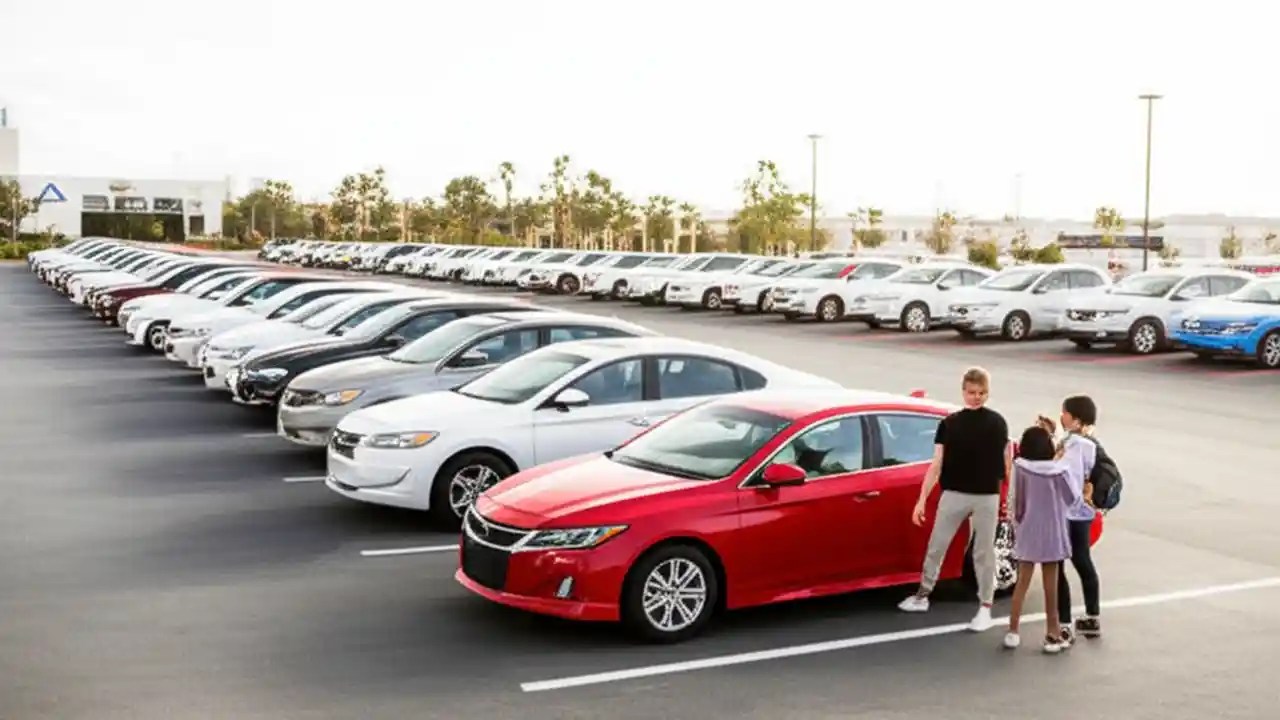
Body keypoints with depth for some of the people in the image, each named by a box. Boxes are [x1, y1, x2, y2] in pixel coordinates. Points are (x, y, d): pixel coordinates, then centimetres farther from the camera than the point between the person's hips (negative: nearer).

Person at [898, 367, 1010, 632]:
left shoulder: (997, 423, 3)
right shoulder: (949, 423, 2)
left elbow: (1007, 463, 8)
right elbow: (936, 465, 0)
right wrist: (922, 499, -5)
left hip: (987, 497, -1)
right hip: (953, 495, 1)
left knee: (984, 553, 6)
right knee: (936, 547, 9)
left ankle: (985, 607, 16)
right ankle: (922, 596, 24)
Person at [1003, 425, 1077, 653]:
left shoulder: (1020, 467, -13)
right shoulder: (1059, 470, -17)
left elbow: (1017, 500, -7)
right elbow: (1072, 498, -4)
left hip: (1027, 533, 2)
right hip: (1051, 534, -2)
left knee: (1023, 582, 13)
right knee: (1050, 585, 8)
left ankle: (1013, 631, 12)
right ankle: (1052, 634, 15)